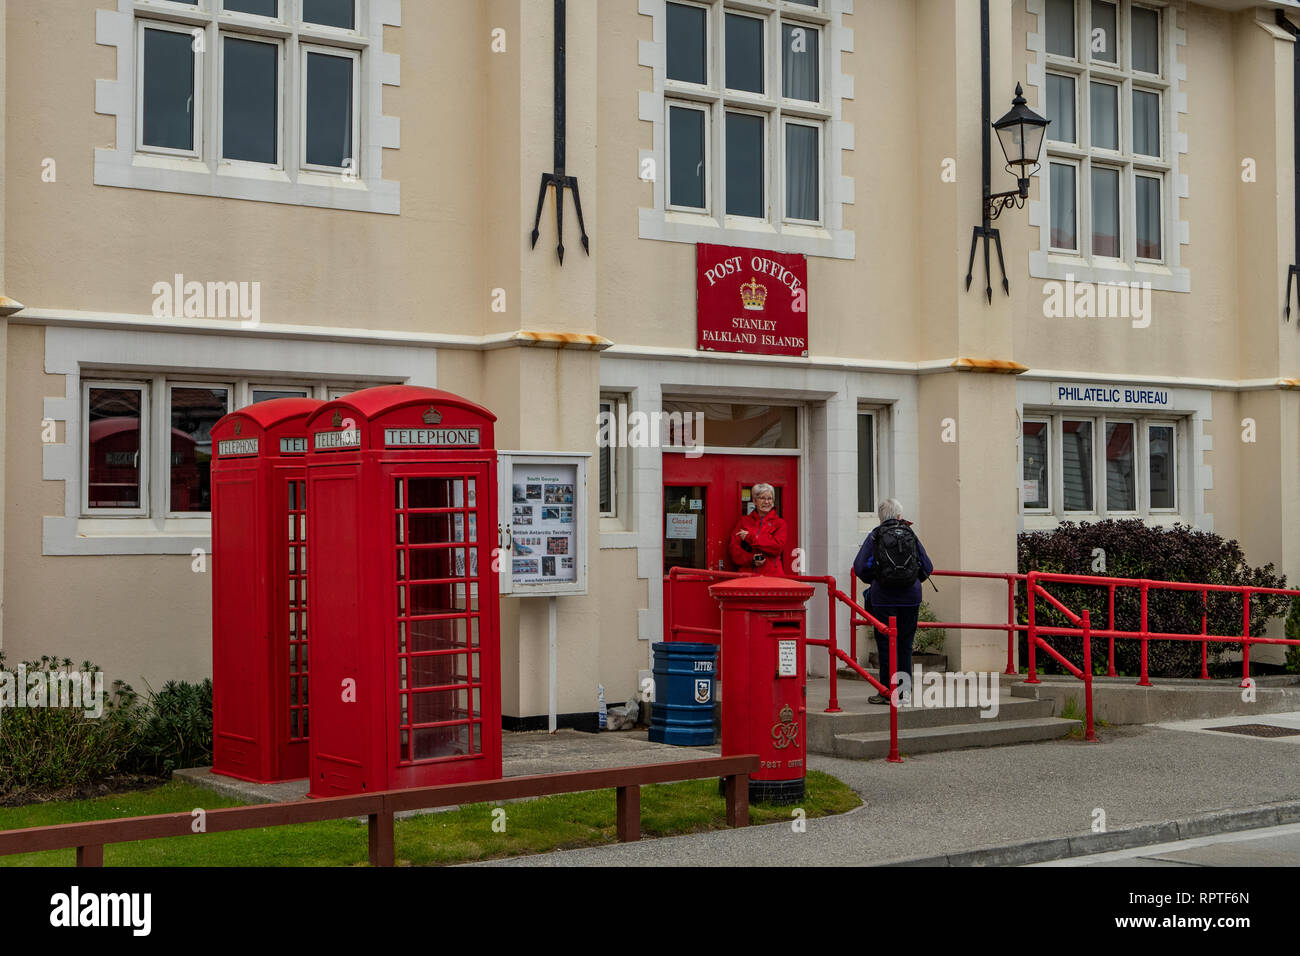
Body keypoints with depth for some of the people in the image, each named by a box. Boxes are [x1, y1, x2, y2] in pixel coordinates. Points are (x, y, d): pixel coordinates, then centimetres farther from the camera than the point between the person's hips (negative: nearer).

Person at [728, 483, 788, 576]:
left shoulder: (779, 523, 10)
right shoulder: (744, 521, 16)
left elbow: (777, 547, -5)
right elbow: (733, 546, 7)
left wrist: (751, 537, -8)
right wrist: (750, 559, -9)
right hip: (747, 571, 1)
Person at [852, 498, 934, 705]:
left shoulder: (875, 536, -1)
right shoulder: (911, 535, 5)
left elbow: (860, 567, -6)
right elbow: (927, 567, 5)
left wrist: (872, 580, 14)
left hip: (884, 597, -2)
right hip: (911, 598, 2)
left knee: (885, 644, 3)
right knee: (905, 645, 10)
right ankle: (903, 690, 11)